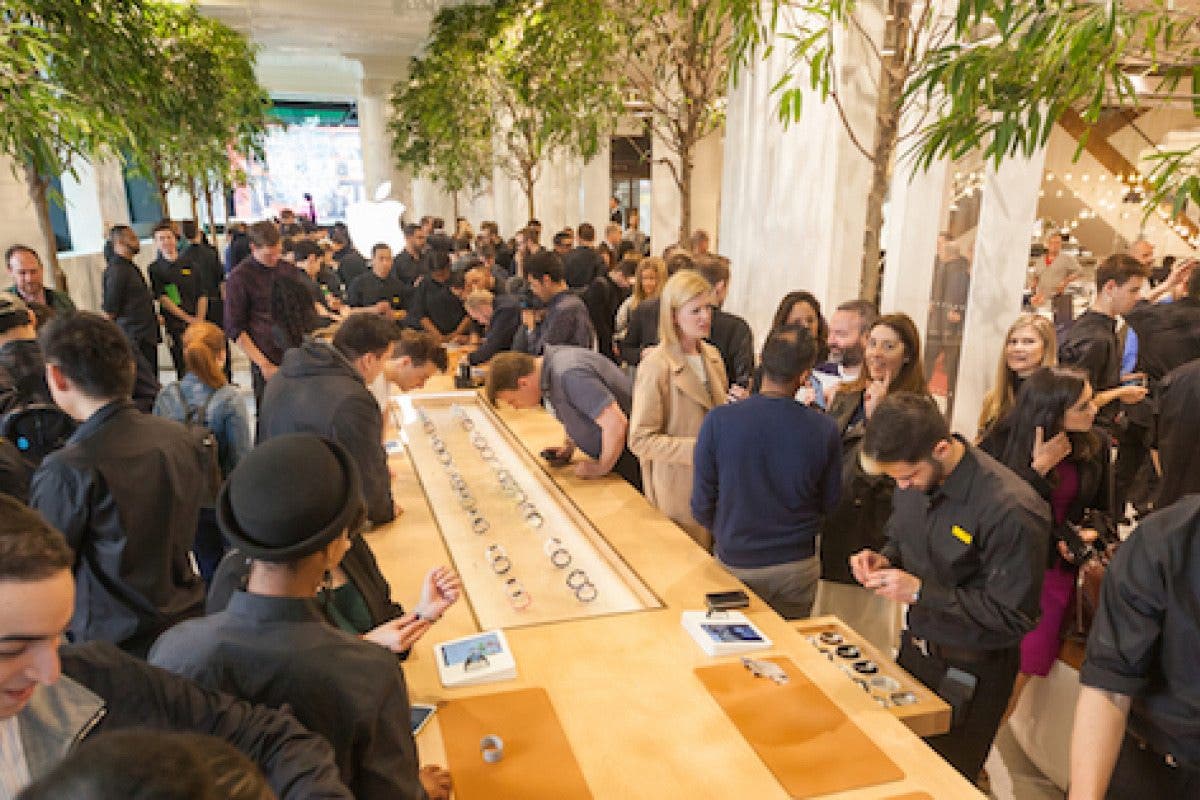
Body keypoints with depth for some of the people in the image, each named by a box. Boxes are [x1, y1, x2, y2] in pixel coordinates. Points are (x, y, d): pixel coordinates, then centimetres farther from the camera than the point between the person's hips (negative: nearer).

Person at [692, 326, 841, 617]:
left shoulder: (718, 421, -19)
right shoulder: (824, 429, -16)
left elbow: (702, 505, -10)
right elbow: (830, 503, -2)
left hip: (735, 563, -1)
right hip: (798, 566, 1)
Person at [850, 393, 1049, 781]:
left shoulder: (1010, 510, -29)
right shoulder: (915, 480, -7)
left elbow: (1013, 617, -23)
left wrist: (920, 591, -26)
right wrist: (881, 560, -11)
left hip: (973, 670, -6)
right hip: (916, 646, 7)